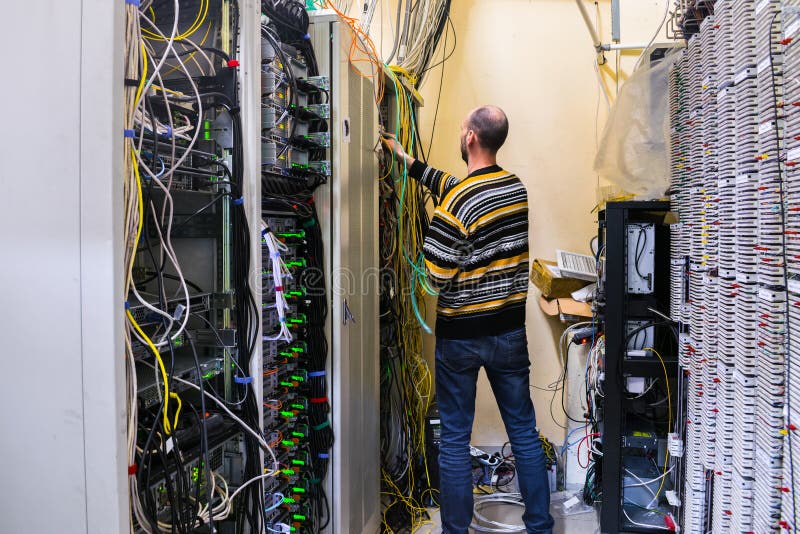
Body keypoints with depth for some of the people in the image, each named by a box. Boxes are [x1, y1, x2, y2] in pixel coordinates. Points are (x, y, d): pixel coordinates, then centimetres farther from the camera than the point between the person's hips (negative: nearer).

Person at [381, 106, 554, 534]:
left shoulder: (458, 204, -19)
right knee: (524, 432, 16)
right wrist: (405, 158, 22)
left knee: (454, 439, 10)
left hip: (461, 334, -5)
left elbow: (434, 275, -18)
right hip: (510, 329, 6)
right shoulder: (517, 187, 2)